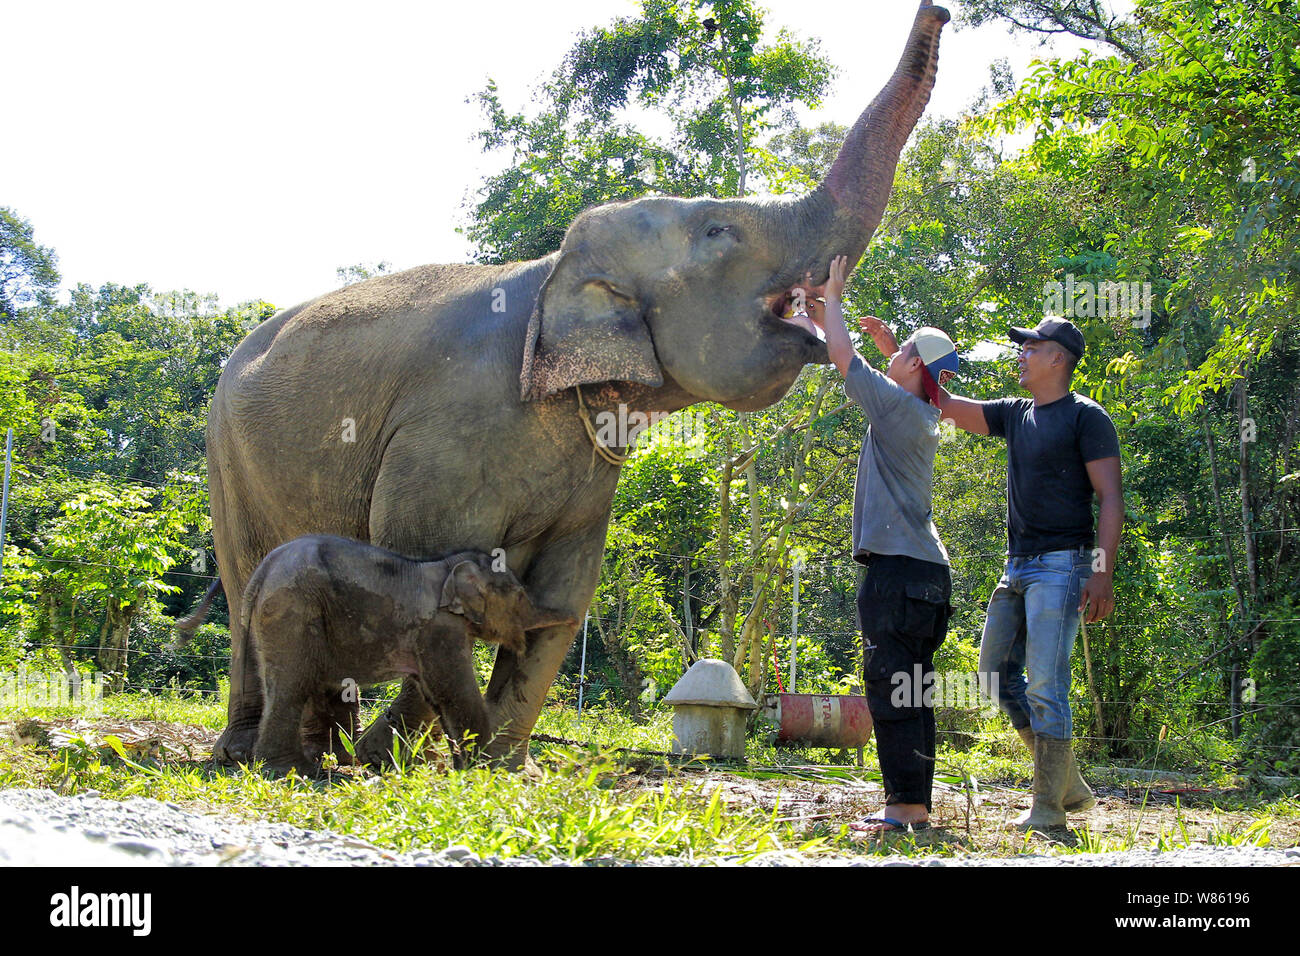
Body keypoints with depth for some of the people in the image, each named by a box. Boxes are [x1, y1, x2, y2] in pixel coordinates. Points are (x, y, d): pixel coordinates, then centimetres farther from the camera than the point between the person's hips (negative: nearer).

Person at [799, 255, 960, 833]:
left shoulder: (898, 405, -9)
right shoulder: (923, 417, 18)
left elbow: (843, 356, -6)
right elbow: (853, 366, 29)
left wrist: (833, 297, 8)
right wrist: (822, 316, 30)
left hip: (896, 568, -10)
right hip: (927, 568, 10)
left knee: (891, 690, -10)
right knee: (912, 693, 10)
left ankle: (905, 807, -12)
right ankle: (915, 806, 12)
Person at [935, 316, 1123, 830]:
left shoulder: (1086, 417, -6)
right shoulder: (1016, 414, 16)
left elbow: (1110, 498, -10)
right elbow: (945, 405, 19)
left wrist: (1104, 572, -19)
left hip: (1061, 566, -9)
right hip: (1017, 566, 9)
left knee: (1045, 683, -12)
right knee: (997, 670, 8)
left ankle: (1049, 807, -6)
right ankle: (1068, 782, 15)